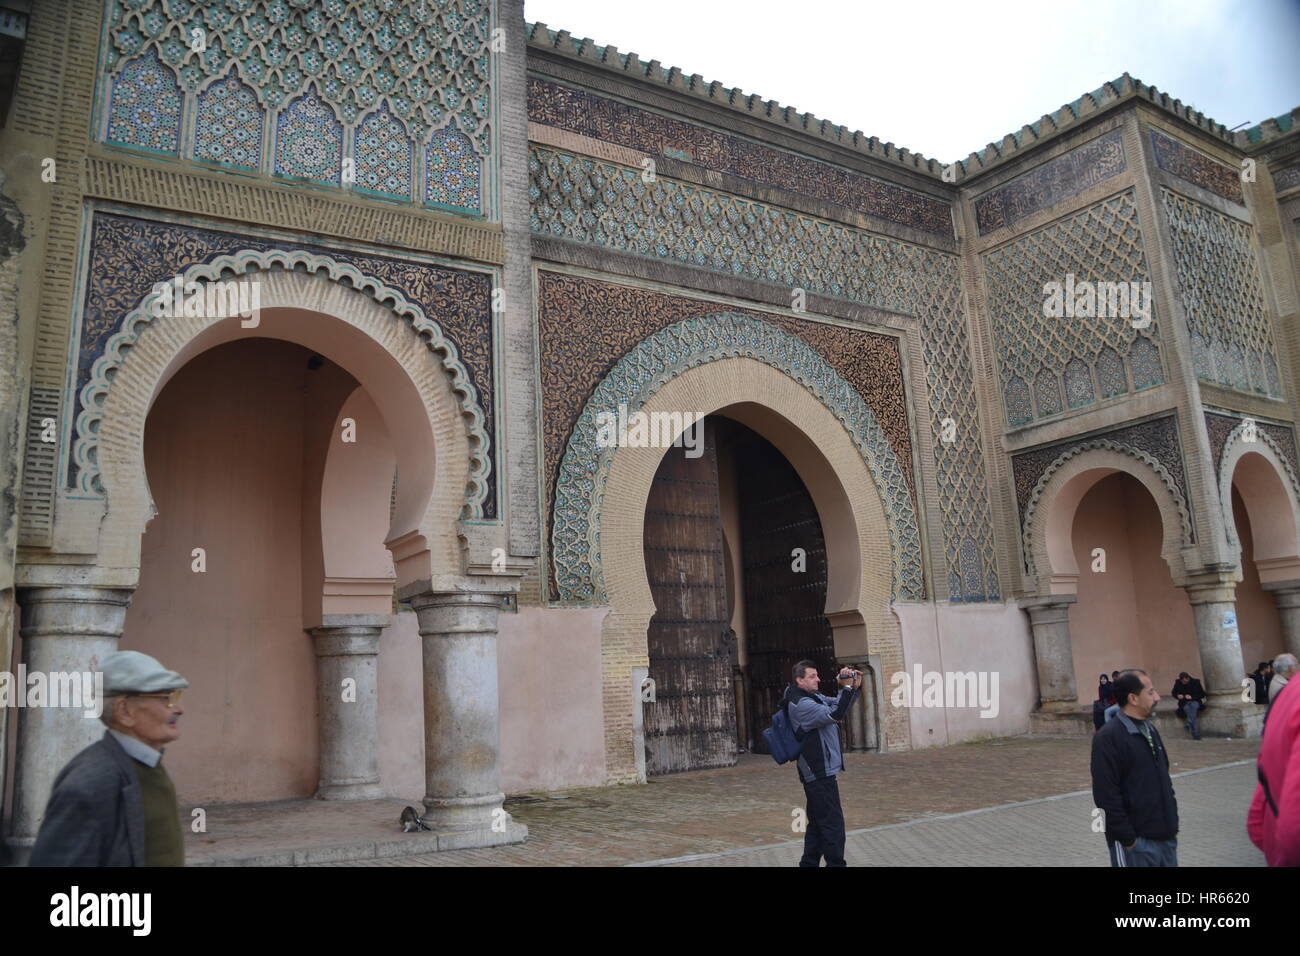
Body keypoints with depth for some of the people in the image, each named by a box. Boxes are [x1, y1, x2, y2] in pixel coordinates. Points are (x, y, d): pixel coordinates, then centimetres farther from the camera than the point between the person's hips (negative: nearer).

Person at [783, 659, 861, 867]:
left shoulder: (814, 697, 14)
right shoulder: (801, 704, -19)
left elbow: (836, 705, 19)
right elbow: (834, 714, -27)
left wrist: (854, 687, 3)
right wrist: (846, 687, -22)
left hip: (819, 772, 11)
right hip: (819, 773, -11)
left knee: (817, 822, 16)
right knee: (833, 824, -9)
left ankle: (810, 862, 23)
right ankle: (836, 863, -6)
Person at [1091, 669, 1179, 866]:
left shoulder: (1150, 729, 11)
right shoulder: (1108, 737, -16)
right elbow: (1107, 796, -19)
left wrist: (1173, 824, 15)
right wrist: (1127, 838, -18)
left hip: (1165, 837, 8)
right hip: (1136, 842, -8)